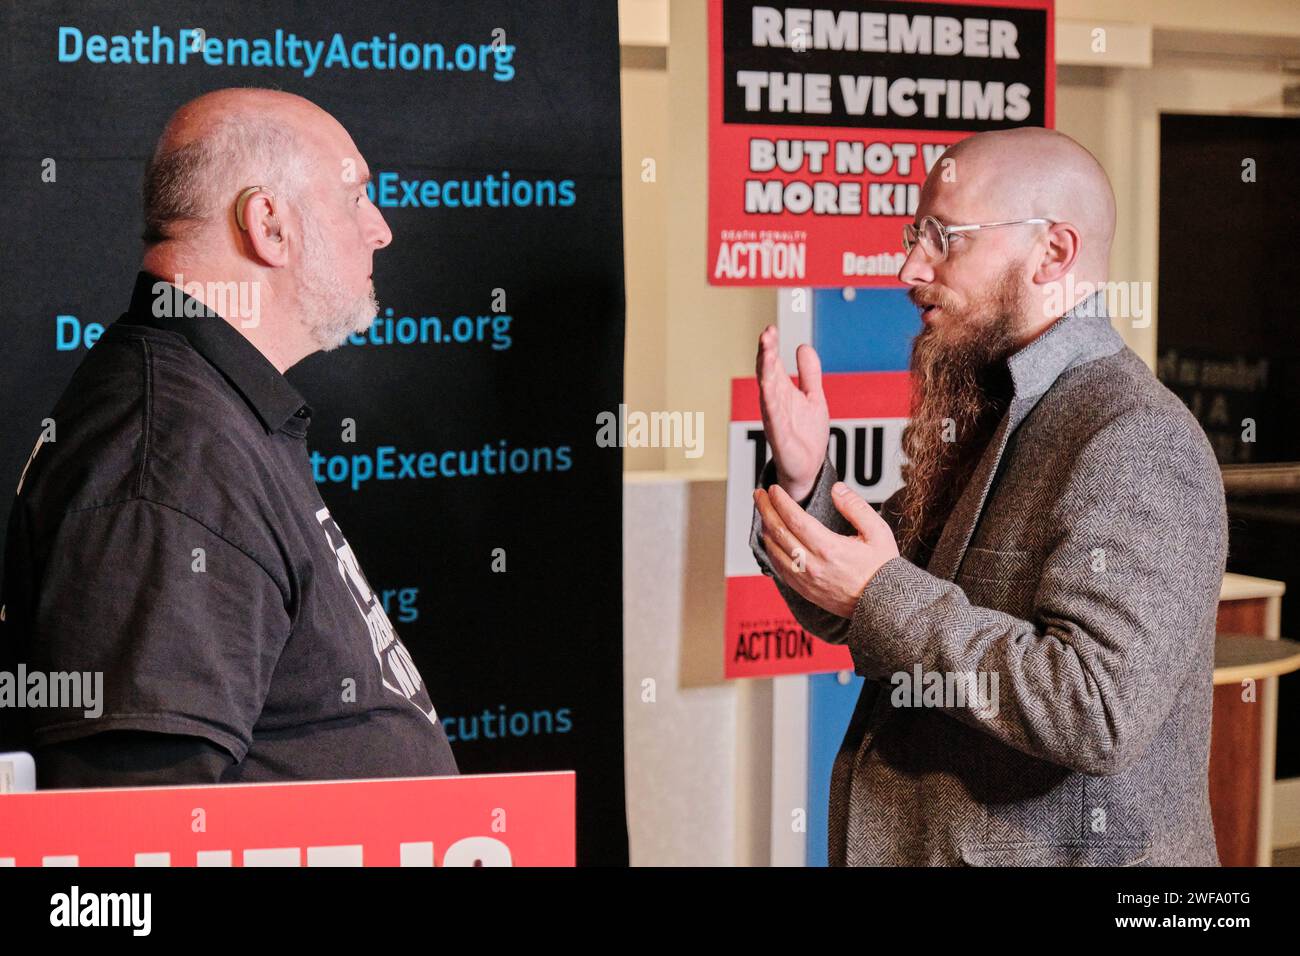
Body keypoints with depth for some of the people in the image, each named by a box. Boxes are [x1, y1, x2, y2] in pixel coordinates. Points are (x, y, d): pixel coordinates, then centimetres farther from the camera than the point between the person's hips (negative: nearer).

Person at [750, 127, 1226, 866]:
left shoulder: (1138, 445, -21)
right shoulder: (986, 414, 8)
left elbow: (1100, 714, -31)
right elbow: (844, 612, 10)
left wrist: (886, 595, -26)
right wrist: (803, 486, -8)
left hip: (1068, 850, -8)